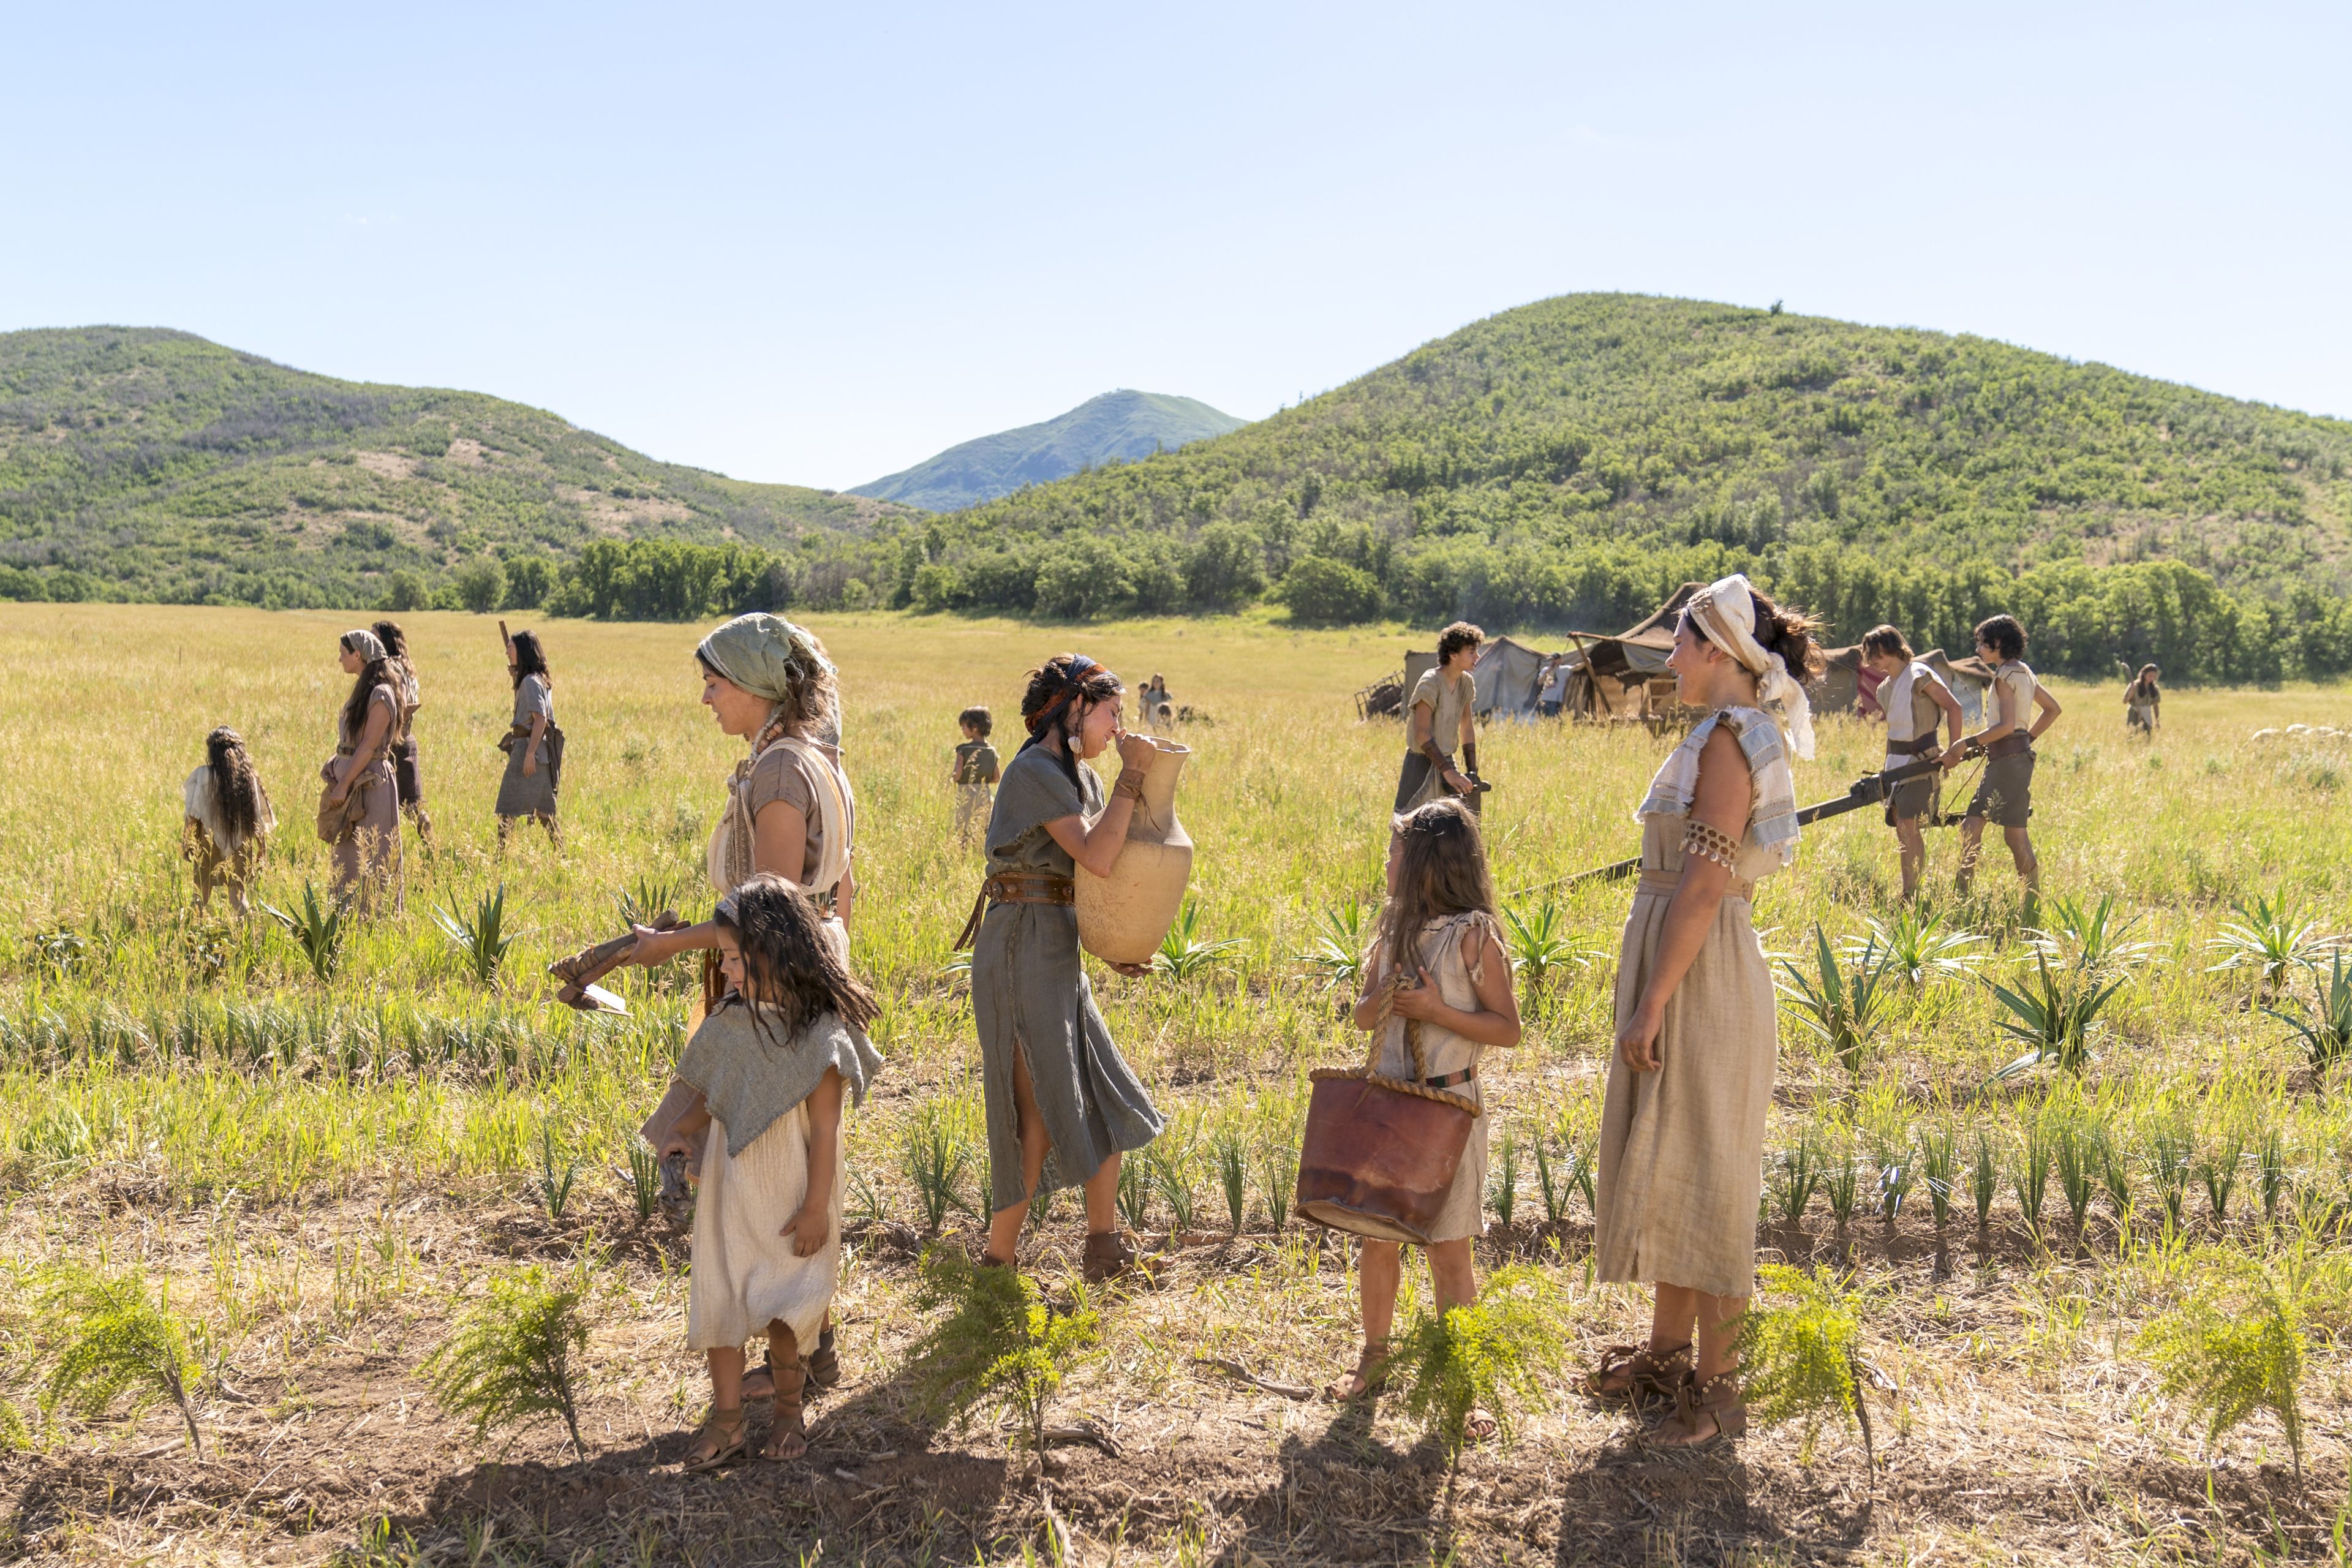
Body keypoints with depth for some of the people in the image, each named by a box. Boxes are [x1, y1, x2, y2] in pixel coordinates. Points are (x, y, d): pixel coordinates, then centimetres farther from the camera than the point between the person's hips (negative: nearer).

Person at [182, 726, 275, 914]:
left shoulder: (203, 775, -6)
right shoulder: (249, 777, 0)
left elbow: (192, 814, -8)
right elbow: (258, 816, 1)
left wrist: (187, 842, 2)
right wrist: (262, 848, 9)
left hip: (210, 842, -2)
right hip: (242, 846, 2)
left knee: (202, 893, 9)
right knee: (239, 895, 8)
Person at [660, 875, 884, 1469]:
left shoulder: (817, 1032, -18)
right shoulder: (731, 1020, 0)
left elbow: (825, 1128, -16)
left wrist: (816, 1208, -15)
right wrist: (684, 1129, -3)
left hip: (786, 1196, -6)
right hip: (728, 1189, 6)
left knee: (780, 1308, 4)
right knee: (717, 1297, 7)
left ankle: (787, 1407, 29)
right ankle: (726, 1422, 18)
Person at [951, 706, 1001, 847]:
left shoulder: (963, 750, -9)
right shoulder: (992, 751, 5)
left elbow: (957, 775, -16)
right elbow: (996, 778, 9)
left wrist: (950, 778, 5)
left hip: (966, 795, -4)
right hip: (985, 794, 5)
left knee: (963, 832, 0)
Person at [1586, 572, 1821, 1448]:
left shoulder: (1727, 740, -17)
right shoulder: (1742, 736, 13)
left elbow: (1704, 885, -23)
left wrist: (1650, 1005, -21)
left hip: (1700, 980, -10)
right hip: (1688, 971, 10)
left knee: (1701, 1172, -2)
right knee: (1664, 1163, 18)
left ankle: (1716, 1387, 9)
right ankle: (1668, 1351, 32)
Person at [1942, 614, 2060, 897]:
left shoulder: (2005, 675, -13)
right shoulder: (2023, 671, 16)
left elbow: (2006, 726, -21)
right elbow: (2053, 709, 24)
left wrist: (1966, 743, -16)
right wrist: (2029, 737, 20)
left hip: (2009, 759, -10)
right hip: (2002, 760, 10)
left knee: (2014, 833, -6)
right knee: (1971, 827, 7)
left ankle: (2034, 902, -2)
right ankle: (1962, 897, 7)